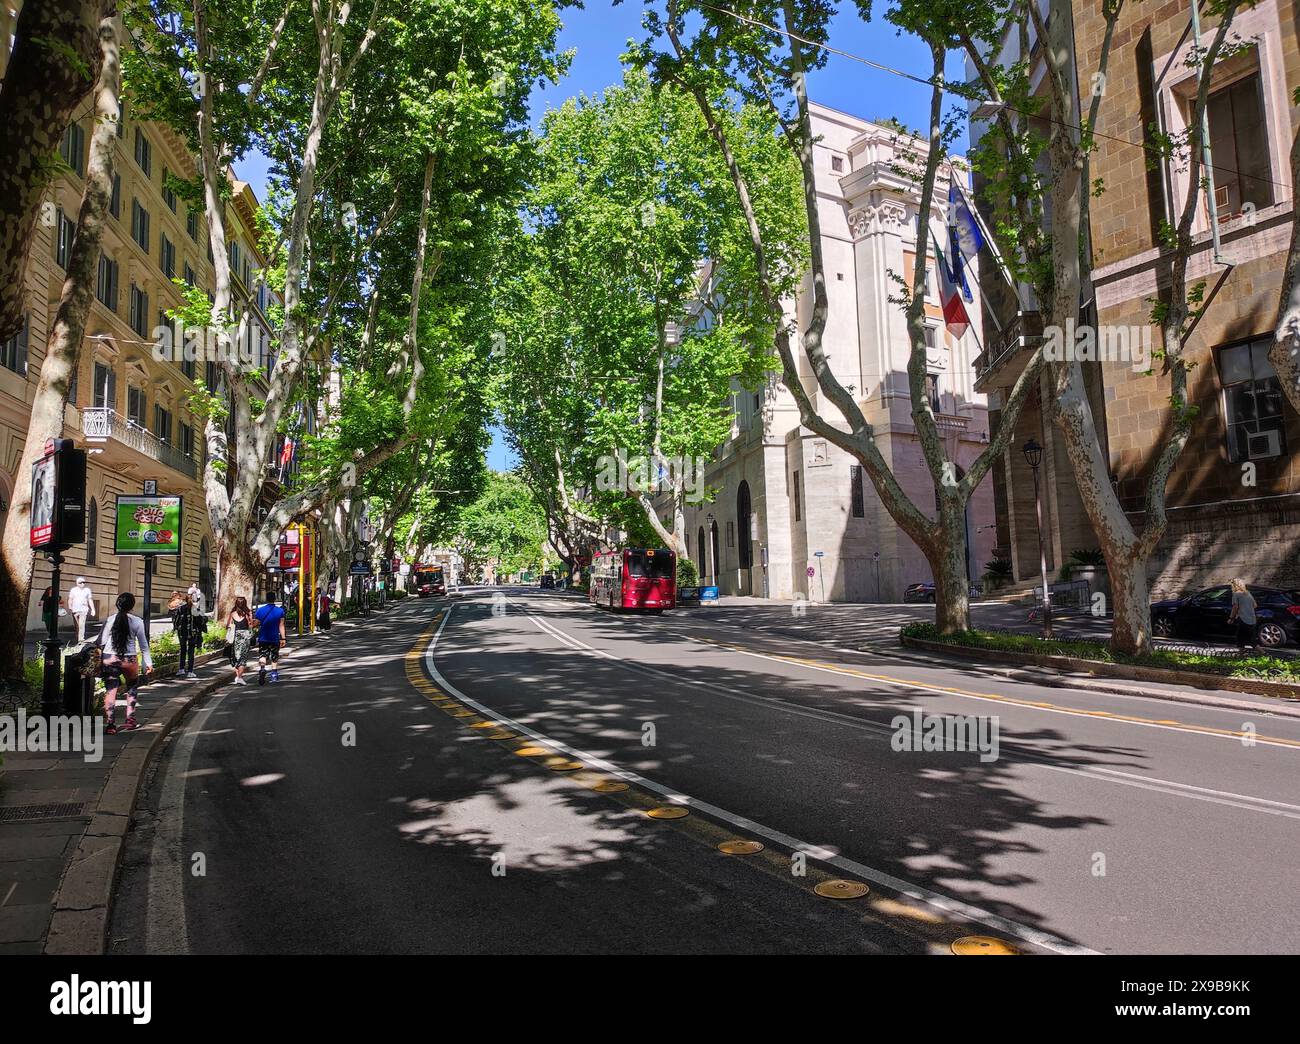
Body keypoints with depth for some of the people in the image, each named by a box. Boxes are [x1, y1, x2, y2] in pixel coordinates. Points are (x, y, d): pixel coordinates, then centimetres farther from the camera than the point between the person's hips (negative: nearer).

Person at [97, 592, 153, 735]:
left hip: (109, 659, 1)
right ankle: (130, 720, 19)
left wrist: (100, 661, 12)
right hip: (129, 659, -1)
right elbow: (143, 644, -1)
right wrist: (149, 663, 4)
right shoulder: (137, 621, -5)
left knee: (111, 691, 5)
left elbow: (101, 642, 2)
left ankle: (110, 725, 3)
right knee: (131, 688, 20)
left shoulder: (109, 620, -1)